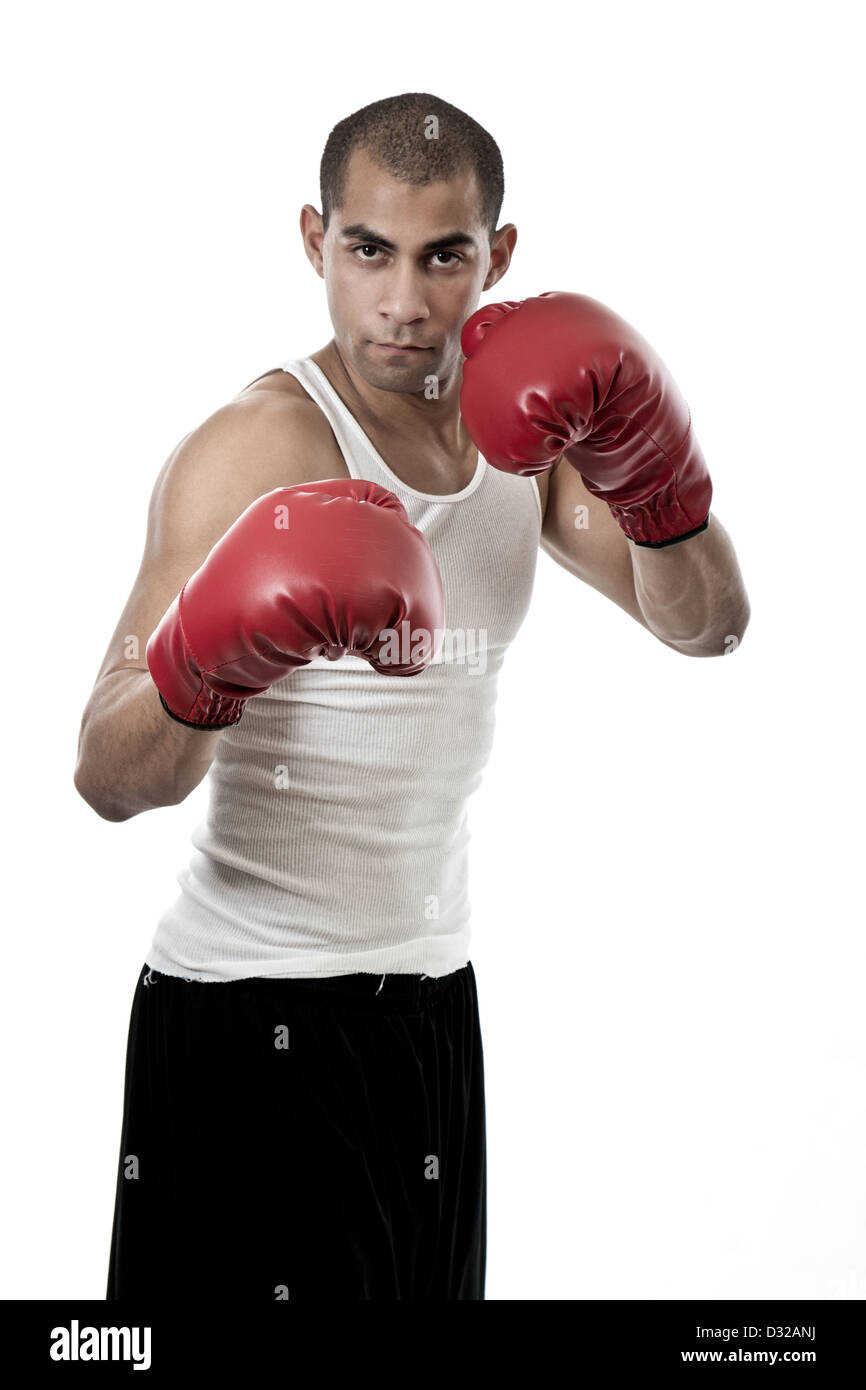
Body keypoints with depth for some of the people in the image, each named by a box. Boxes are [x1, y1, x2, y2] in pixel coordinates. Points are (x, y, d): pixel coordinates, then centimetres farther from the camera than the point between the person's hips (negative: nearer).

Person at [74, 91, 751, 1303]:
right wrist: (204, 668, -45)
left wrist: (651, 473, -14)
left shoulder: (518, 431, 4)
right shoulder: (254, 447, -18)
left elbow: (706, 623, 4)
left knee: (427, 1281, 17)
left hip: (435, 988, 7)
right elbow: (111, 779, -24)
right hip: (252, 1013, -7)